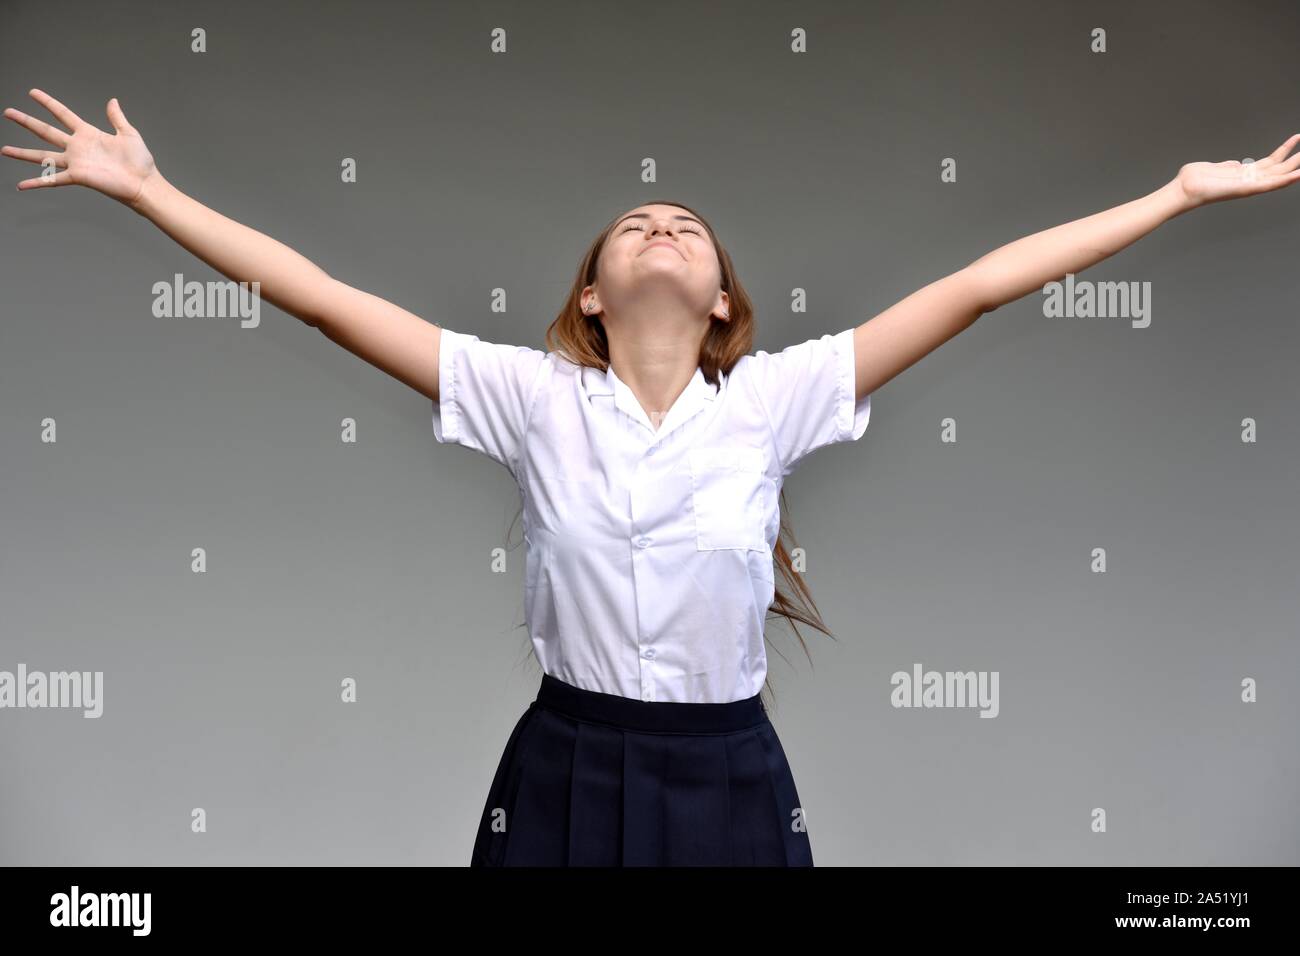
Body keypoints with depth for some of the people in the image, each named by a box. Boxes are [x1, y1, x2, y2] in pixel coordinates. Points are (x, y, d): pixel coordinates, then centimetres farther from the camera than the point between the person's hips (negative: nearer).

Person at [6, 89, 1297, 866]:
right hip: (566, 770, 0)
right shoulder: (533, 398, -4)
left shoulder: (774, 399, -4)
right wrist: (148, 190, -6)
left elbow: (970, 290, -5)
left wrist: (1183, 193, -2)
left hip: (729, 776, 1)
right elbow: (326, 298, -6)